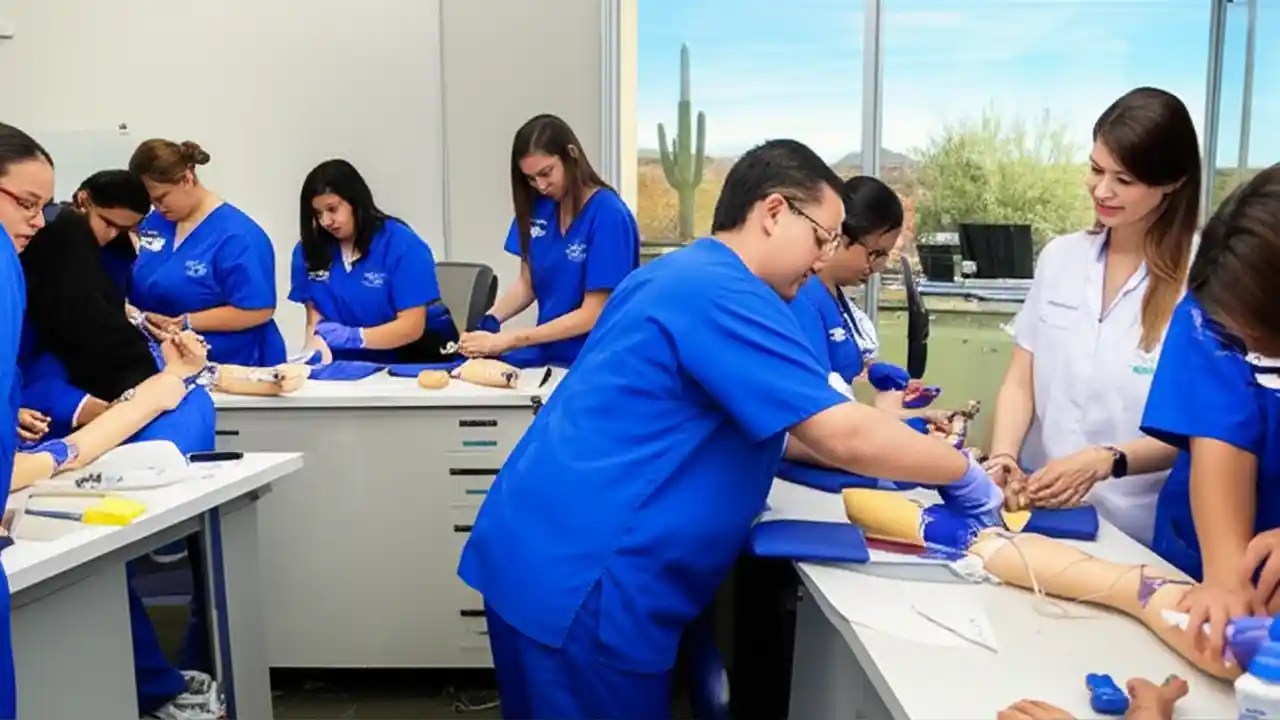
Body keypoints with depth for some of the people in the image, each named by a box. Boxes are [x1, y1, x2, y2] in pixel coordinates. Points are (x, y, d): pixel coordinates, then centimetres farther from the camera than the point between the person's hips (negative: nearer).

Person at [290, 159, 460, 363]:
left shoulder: (403, 245, -11)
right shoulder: (309, 250, 3)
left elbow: (411, 327, -15)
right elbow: (315, 318, 3)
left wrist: (350, 337, -25)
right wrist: (315, 347, -18)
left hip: (418, 357, -4)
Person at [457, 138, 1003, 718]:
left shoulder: (678, 276, 15)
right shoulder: (724, 295, -16)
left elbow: (743, 424, 23)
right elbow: (845, 437, -19)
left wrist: (874, 446, 17)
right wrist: (964, 475, -3)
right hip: (579, 579, -10)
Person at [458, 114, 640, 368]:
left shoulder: (609, 216, -14)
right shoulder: (537, 207, 3)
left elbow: (592, 315, -15)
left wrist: (507, 340, -17)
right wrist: (489, 321, -7)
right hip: (546, 354, 5)